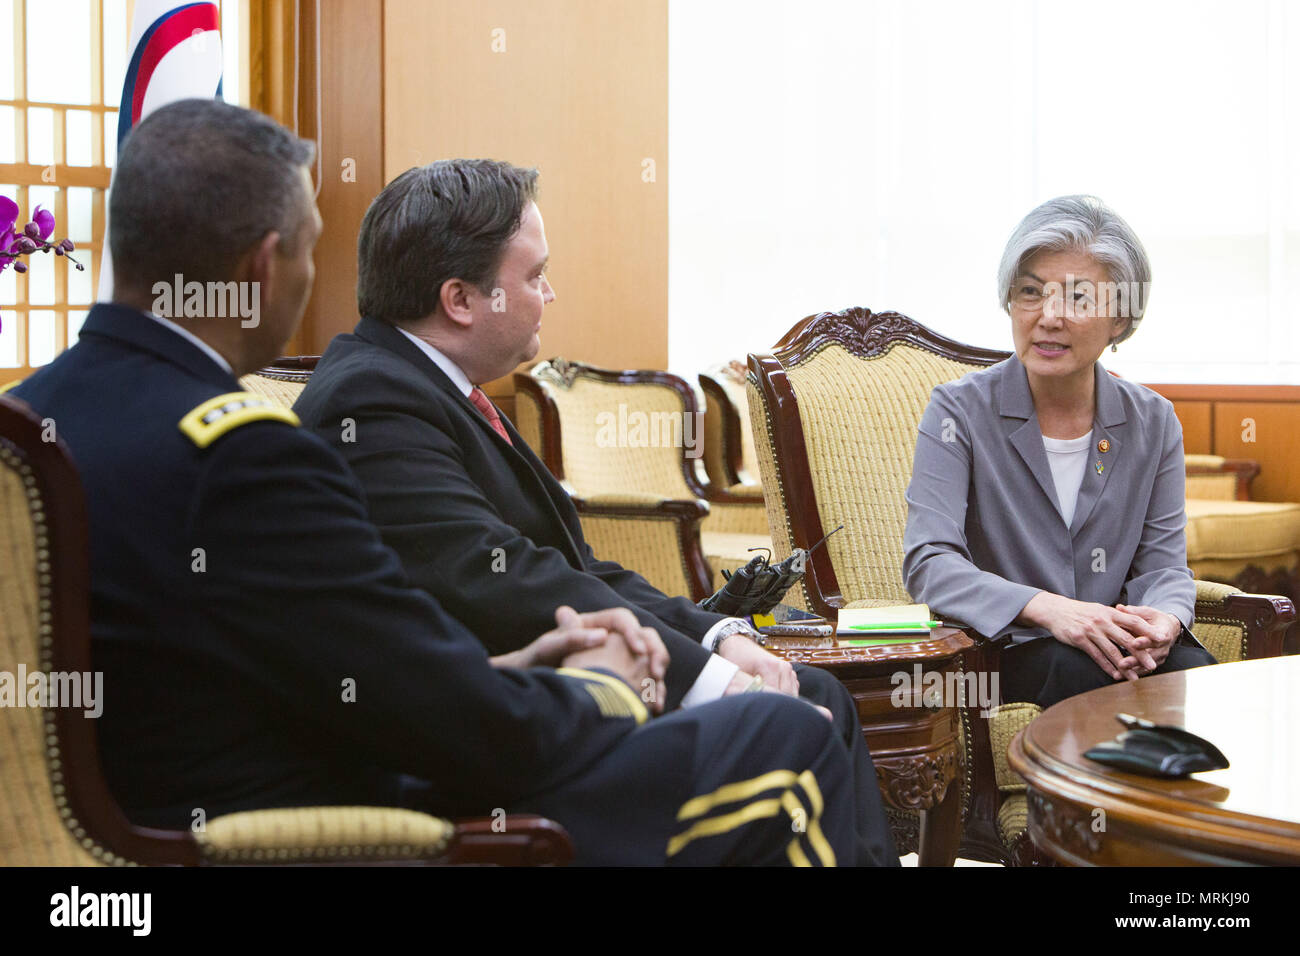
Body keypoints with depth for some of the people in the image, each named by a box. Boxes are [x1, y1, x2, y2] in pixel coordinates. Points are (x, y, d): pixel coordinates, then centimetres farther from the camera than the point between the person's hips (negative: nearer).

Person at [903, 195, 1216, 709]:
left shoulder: (1153, 422, 8)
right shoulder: (960, 412, -4)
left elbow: (1163, 564, 7)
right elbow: (928, 563, -14)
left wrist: (1162, 621, -20)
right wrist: (1049, 610, -30)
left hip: (1115, 645, 3)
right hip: (997, 656, -3)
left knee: (1192, 669, -29)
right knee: (1077, 668, -35)